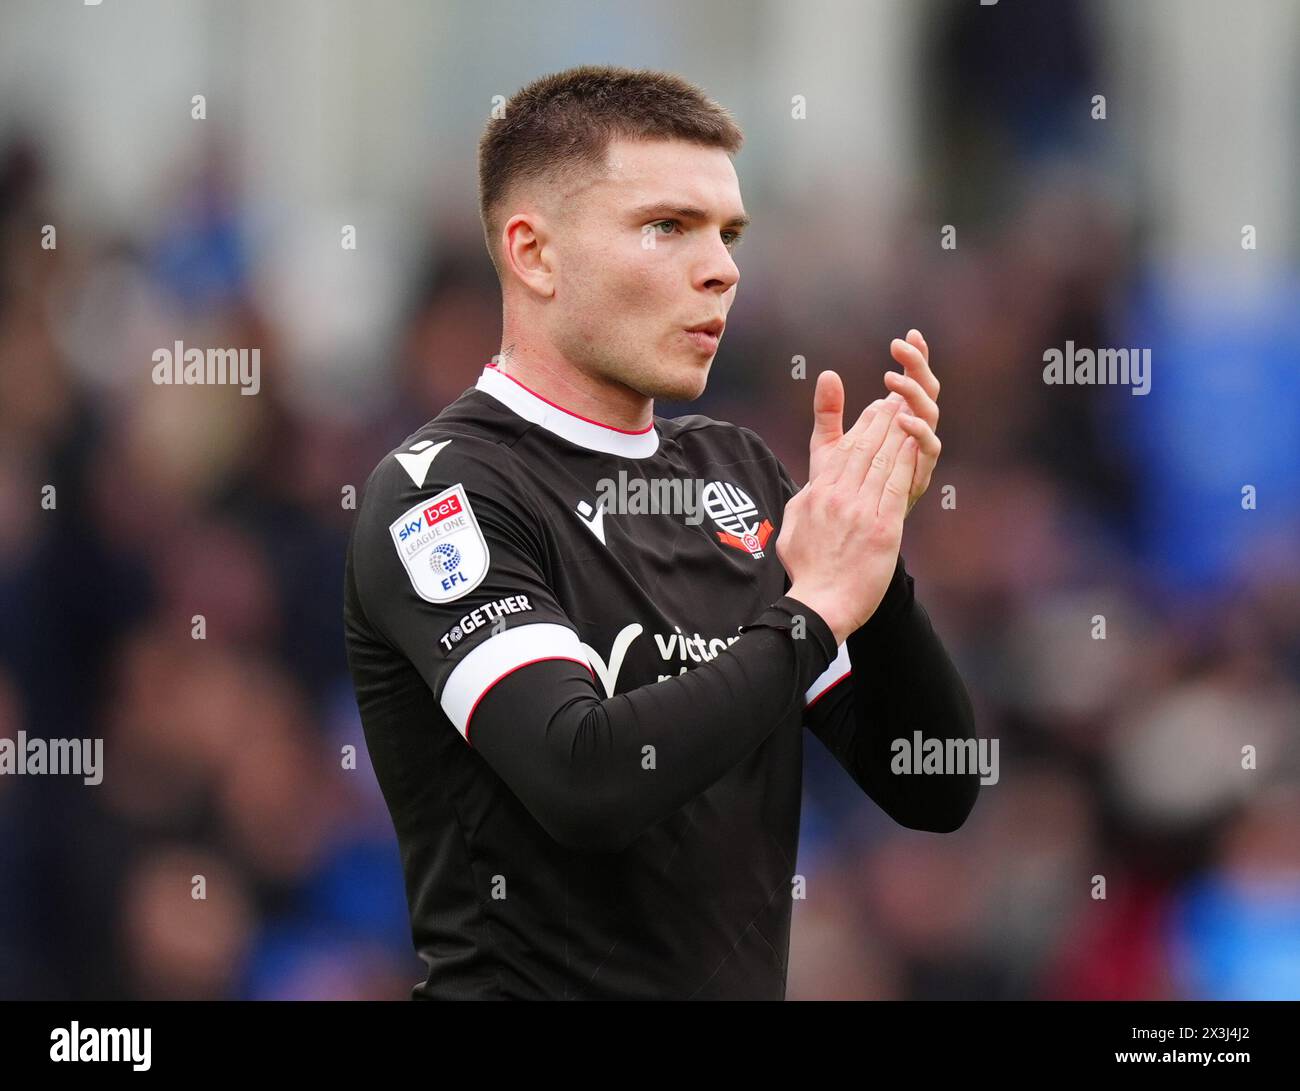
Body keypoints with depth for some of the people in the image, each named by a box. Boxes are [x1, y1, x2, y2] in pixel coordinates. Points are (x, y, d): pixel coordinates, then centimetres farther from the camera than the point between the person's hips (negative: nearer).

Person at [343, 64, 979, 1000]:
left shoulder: (734, 468, 9)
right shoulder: (439, 492, -11)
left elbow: (936, 792, 5)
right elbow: (587, 781, -26)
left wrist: (869, 543, -8)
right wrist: (816, 607, -17)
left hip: (746, 986, 6)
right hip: (531, 986, -6)